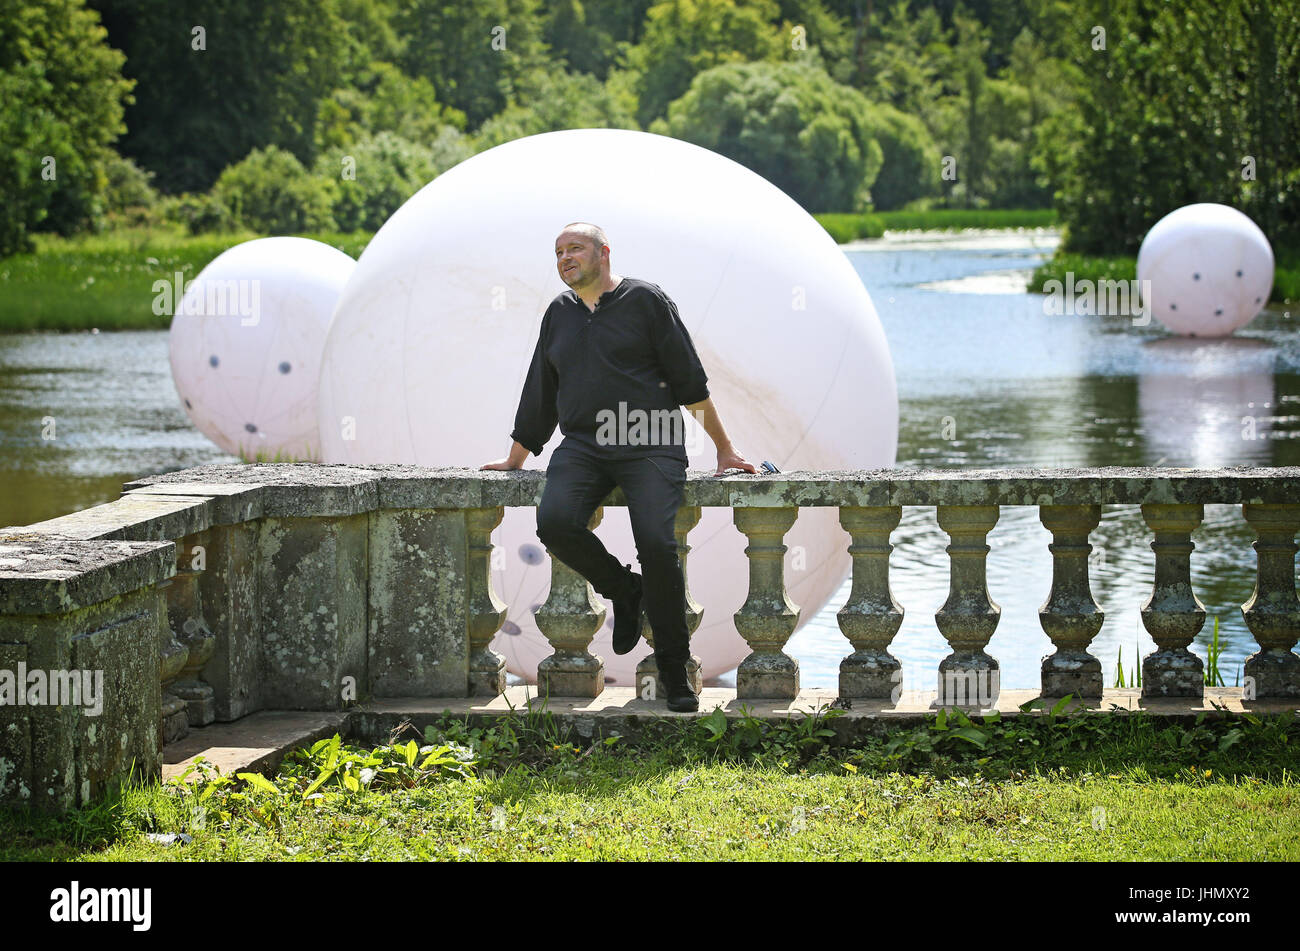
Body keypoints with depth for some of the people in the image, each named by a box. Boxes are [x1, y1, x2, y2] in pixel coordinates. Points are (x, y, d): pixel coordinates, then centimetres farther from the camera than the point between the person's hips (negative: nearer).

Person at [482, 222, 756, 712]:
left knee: (656, 543, -24)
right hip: (583, 446, 4)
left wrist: (724, 449, 4)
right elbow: (538, 397, 28)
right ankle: (624, 591, 2)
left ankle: (674, 671, -10)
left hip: (649, 447, -4)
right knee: (554, 521, -26)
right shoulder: (559, 314, 19)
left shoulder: (645, 300, 4)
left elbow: (690, 380, 4)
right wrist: (514, 460, 31)